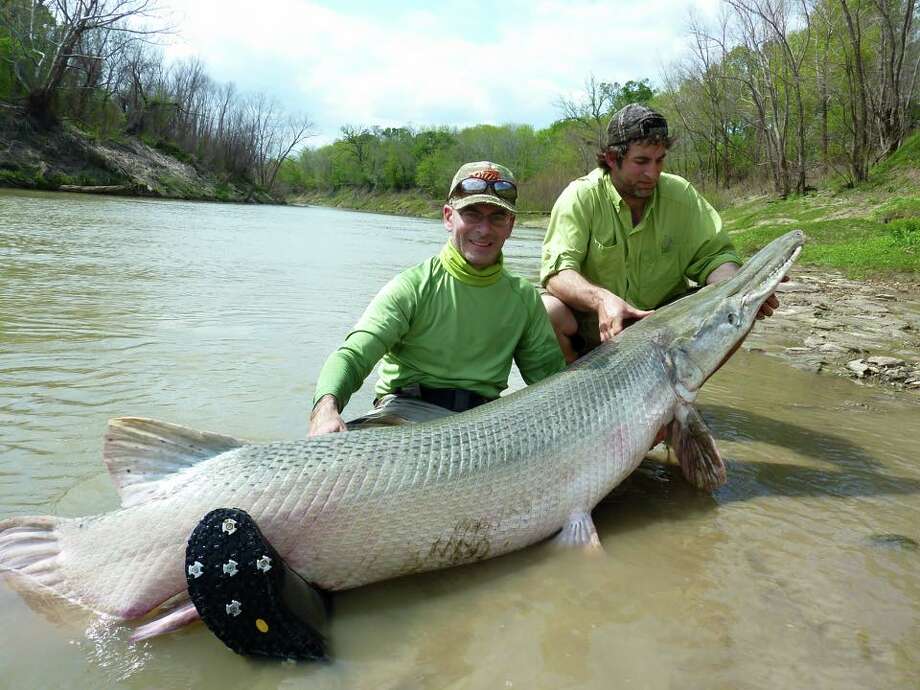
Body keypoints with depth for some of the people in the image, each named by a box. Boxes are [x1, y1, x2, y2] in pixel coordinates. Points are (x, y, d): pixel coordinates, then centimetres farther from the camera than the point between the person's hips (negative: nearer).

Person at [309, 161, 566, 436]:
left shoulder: (525, 297, 11)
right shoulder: (413, 286, -3)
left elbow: (550, 377, 13)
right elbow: (353, 355, -14)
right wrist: (326, 408, -35)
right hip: (406, 410, -3)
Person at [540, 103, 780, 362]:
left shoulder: (680, 194, -4)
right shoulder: (581, 196, -14)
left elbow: (713, 255, -3)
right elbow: (558, 270, -23)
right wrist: (601, 299, -44)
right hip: (594, 323, -3)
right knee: (548, 311, -33)